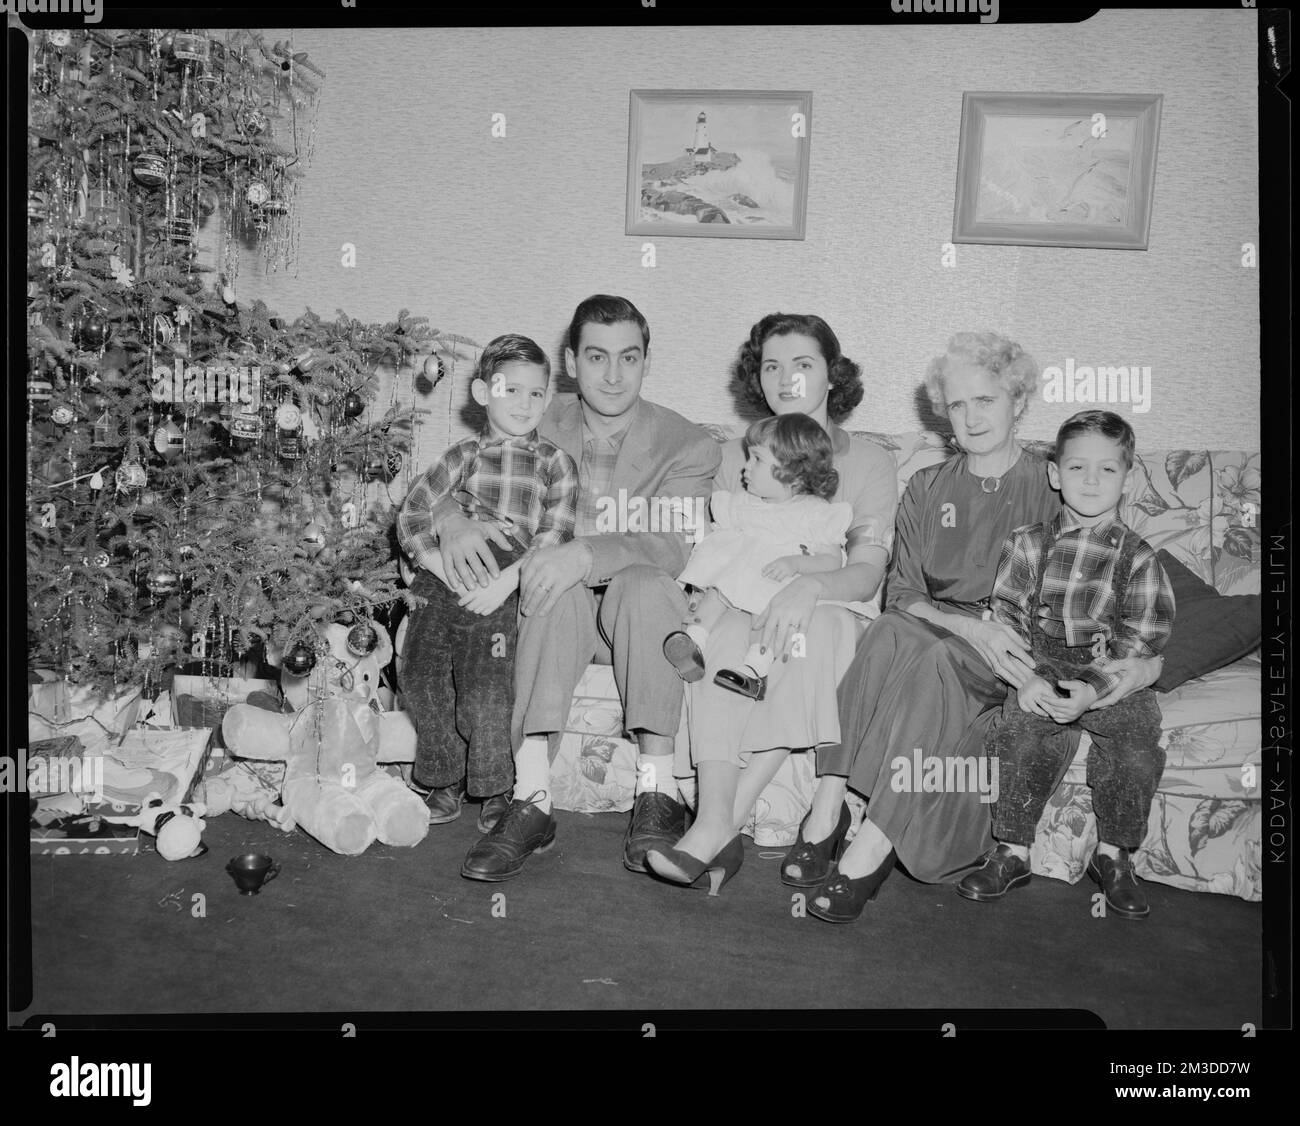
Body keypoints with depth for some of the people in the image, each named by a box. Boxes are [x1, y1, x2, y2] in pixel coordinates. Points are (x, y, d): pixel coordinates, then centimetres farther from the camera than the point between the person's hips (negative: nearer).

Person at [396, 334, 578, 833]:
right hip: (443, 580, 3)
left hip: (504, 587, -3)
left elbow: (554, 535, 0)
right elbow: (411, 516, 10)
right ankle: (445, 783, 16)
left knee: (483, 689, -16)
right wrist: (443, 566, -7)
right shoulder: (464, 456, 16)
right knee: (422, 678, -5)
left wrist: (506, 581, -14)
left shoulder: (554, 463, 11)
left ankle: (495, 790, 6)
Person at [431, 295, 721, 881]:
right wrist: (452, 520, -23)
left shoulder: (689, 446, -2)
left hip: (641, 613, -1)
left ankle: (657, 794, -29)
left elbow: (670, 548, -18)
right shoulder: (540, 428, 5)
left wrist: (589, 551, -37)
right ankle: (531, 797, -36)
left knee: (641, 582, -34)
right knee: (558, 586, -32)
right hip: (556, 617, 1)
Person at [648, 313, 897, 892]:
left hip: (826, 614, -1)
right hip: (738, 608, 2)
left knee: (816, 626, -37)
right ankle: (716, 824, -41)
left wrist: (809, 586, -27)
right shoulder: (732, 456, 18)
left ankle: (717, 827, -37)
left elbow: (867, 574, -4)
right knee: (725, 631, -34)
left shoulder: (868, 461, 11)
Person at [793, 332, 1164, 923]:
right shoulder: (926, 488, 12)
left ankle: (868, 851, -38)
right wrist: (969, 625, -18)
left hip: (1020, 655, -2)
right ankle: (826, 811, -36)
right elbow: (899, 593, 2)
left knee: (932, 659, -34)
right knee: (888, 633, -32)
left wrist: (1146, 658, -18)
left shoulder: (1055, 491, 5)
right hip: (935, 634, 2)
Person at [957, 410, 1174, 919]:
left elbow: (1142, 639, -3)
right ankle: (1012, 852, -7)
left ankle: (1113, 854, 2)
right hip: (1038, 673, 0)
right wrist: (1025, 678, -13)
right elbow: (1005, 616, 3)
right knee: (1024, 737, -25)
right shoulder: (1026, 544, 5)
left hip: (1114, 682, 0)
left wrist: (1092, 688, -17)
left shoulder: (1138, 557, 2)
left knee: (1138, 747, -22)